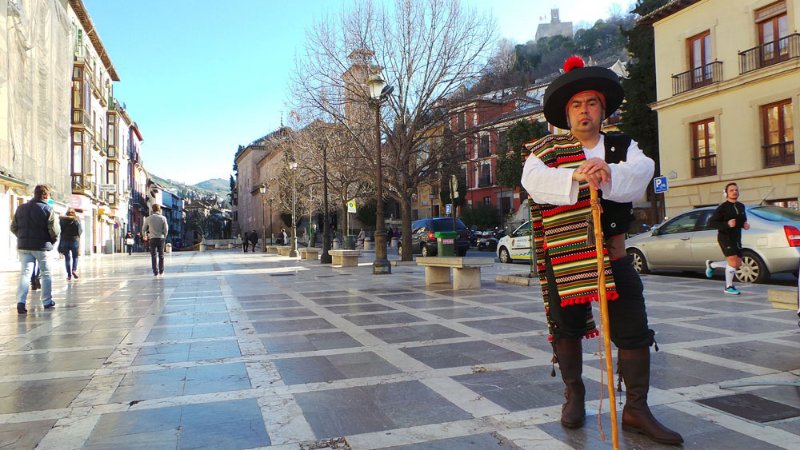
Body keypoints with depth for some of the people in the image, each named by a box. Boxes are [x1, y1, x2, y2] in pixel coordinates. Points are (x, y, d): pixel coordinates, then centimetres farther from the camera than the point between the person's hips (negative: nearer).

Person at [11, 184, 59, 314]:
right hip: (43, 247, -4)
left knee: (25, 274, 3)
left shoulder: (21, 208, 7)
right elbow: (55, 230, -15)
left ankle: (20, 302, -12)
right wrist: (53, 240, 4)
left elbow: (13, 227, 9)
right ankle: (47, 302, 17)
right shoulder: (48, 210, -9)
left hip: (23, 247, 4)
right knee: (46, 274, 10)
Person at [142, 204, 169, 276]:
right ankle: (161, 271, 13)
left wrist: (146, 235, 24)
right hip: (161, 238, 0)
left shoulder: (148, 218, 1)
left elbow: (144, 229, 6)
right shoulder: (163, 218, -2)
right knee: (161, 255, 10)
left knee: (153, 256, 4)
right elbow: (166, 230, -4)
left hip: (152, 238, 0)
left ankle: (155, 272, 1)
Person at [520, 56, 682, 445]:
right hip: (563, 256, -1)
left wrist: (608, 173, -34)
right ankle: (574, 396, 31)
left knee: (634, 331, 3)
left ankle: (636, 410, 18)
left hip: (614, 253, 2)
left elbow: (642, 170, -13)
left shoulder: (622, 147, 9)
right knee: (567, 328, 9)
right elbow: (533, 179, -18)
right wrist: (577, 176, -34)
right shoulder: (547, 150, 3)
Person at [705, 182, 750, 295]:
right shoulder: (723, 207, -9)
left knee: (738, 264, 8)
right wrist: (727, 224, -24)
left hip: (736, 238, 7)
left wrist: (745, 225, 3)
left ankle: (711, 264, 28)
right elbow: (711, 222, -12)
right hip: (725, 238, -7)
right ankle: (728, 287, 1)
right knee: (733, 262, -14)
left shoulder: (741, 206, 11)